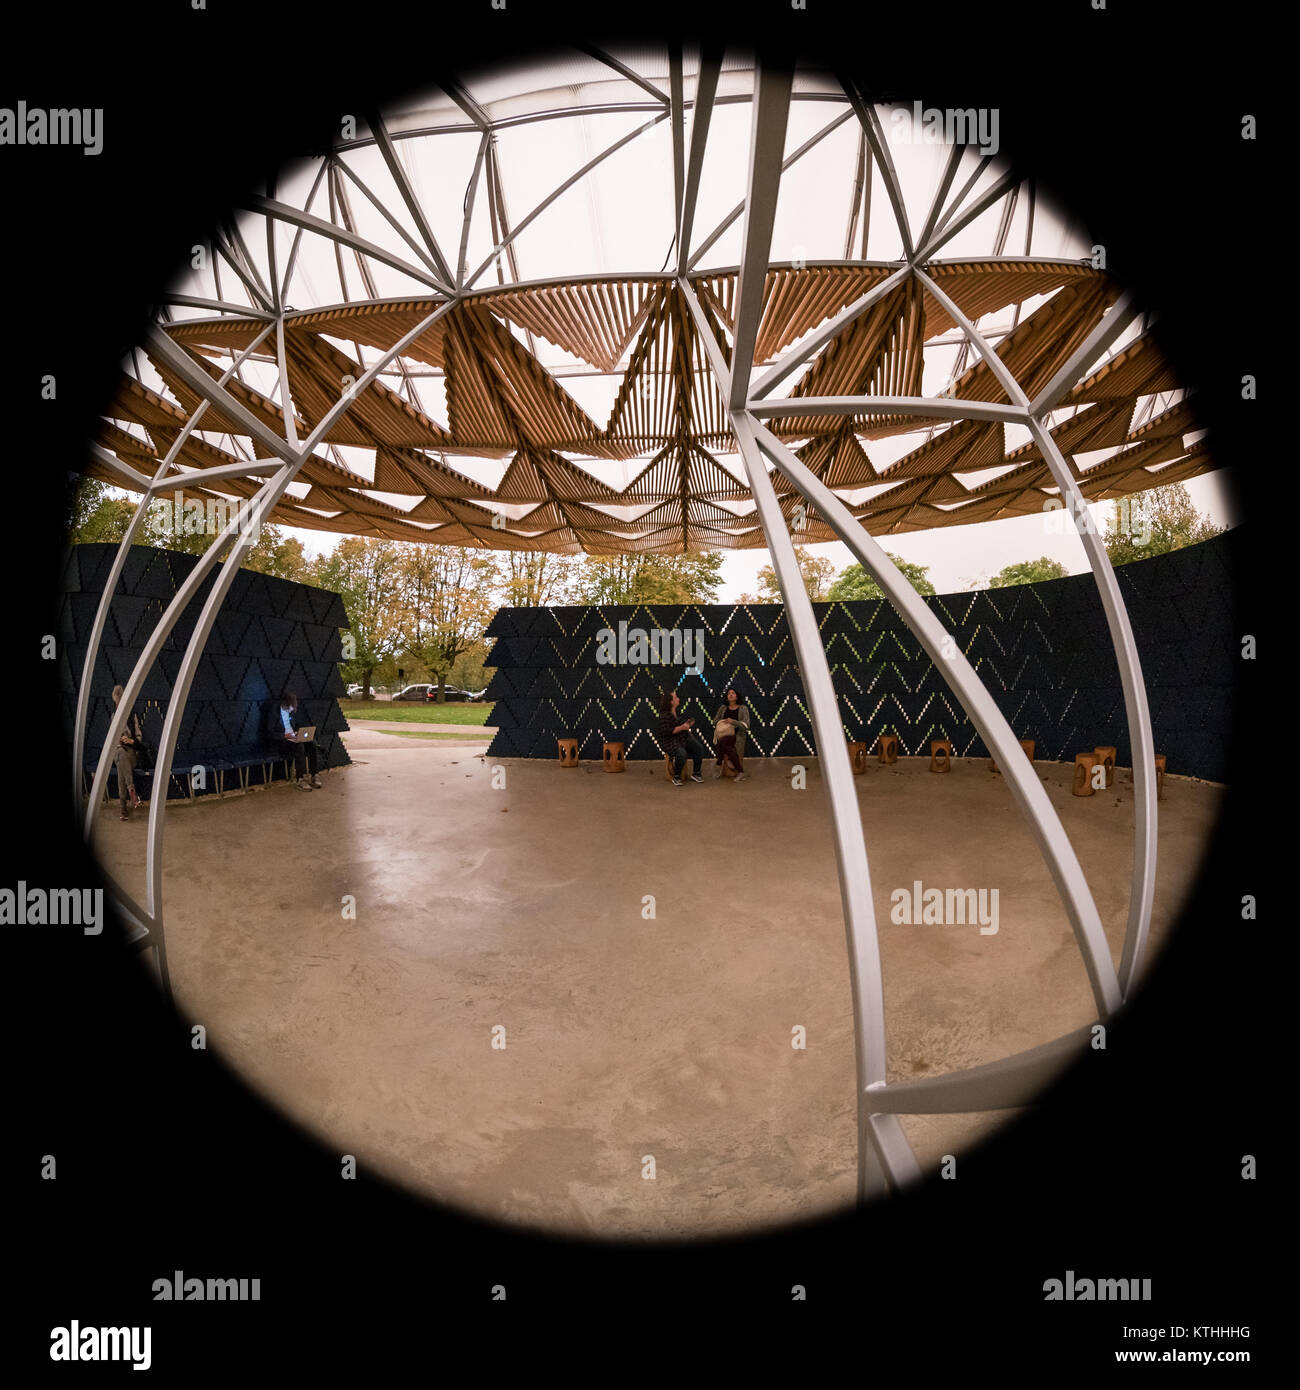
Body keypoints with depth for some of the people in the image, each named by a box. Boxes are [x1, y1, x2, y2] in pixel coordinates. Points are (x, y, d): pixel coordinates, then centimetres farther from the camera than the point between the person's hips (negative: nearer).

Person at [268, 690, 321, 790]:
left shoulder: (292, 711, 12)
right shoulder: (275, 712, -7)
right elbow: (270, 732, -10)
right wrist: (284, 735, -24)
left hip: (293, 737, 6)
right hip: (281, 741, -6)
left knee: (312, 743, -21)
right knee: (299, 746, -35)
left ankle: (313, 776, -20)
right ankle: (299, 780, -31)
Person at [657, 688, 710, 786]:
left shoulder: (676, 712, 10)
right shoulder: (664, 715, -17)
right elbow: (666, 732, -24)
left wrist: (687, 723, 7)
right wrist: (681, 727, -23)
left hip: (682, 738, 9)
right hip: (670, 741, -9)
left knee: (699, 747, -8)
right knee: (681, 753, -34)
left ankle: (696, 774, 5)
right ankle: (676, 777, -13)